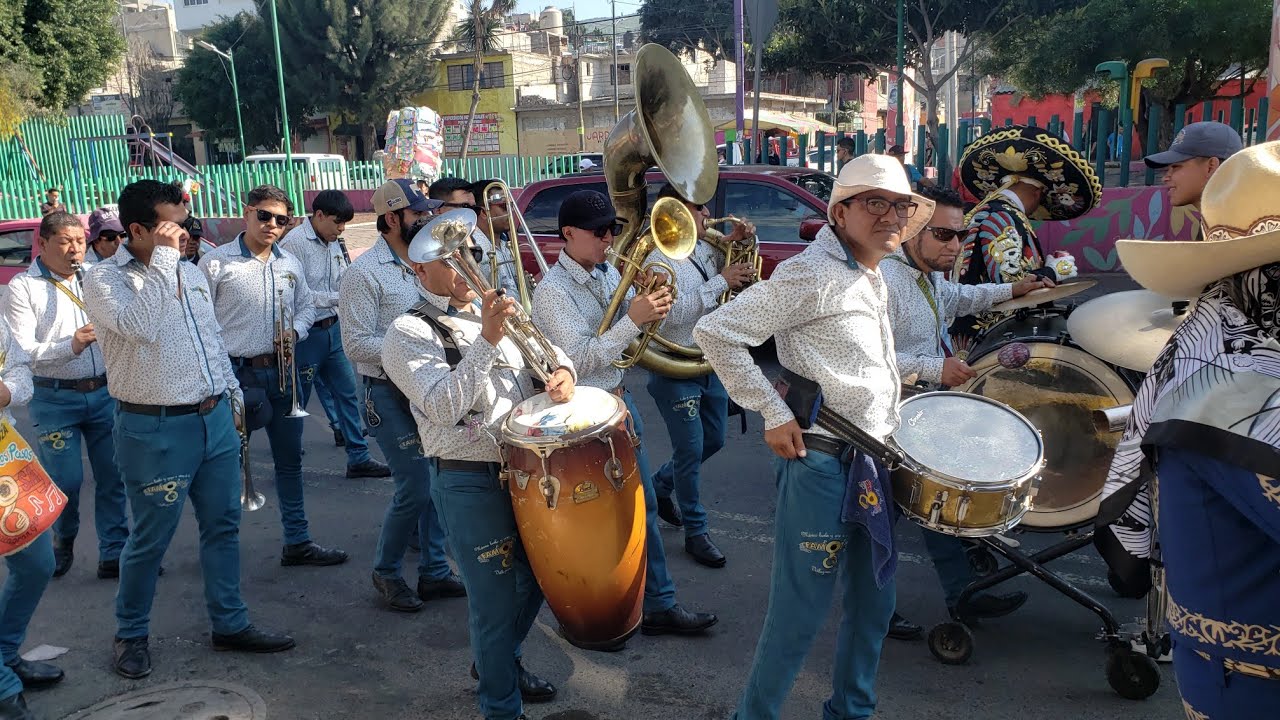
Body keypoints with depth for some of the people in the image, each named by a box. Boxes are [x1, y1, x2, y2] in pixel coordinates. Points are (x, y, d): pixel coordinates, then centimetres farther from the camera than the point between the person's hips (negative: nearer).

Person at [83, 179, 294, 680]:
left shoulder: (191, 274, 12)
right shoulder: (105, 279, -10)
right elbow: (139, 325, -30)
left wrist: (232, 391, 18)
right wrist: (162, 260, -23)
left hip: (215, 418, 7)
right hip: (155, 430, -7)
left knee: (223, 526, 13)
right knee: (150, 539, 5)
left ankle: (230, 624, 26)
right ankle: (130, 634, 26)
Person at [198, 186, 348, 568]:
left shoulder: (290, 263, 10)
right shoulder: (216, 262, -6)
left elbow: (307, 305, 19)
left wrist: (296, 330, -3)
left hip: (283, 371, 5)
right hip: (237, 373, -5)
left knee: (290, 460, 11)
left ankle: (298, 541, 22)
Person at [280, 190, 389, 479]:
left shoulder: (333, 243, 9)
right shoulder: (294, 243, -15)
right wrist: (337, 298, -19)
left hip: (333, 328, 7)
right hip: (306, 333, -7)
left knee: (347, 392, 8)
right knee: (296, 401, 5)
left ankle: (358, 458, 14)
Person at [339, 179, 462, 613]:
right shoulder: (365, 273, -12)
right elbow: (356, 345, -18)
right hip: (391, 394, -7)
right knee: (414, 489, -6)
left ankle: (434, 572, 24)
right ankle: (386, 572, 17)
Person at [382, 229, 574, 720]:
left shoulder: (496, 311, 12)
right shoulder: (408, 333, -10)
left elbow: (548, 351, 12)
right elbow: (446, 407, -23)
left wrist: (561, 371, -12)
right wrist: (486, 340, -30)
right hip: (471, 482, -7)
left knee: (536, 577, 23)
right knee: (497, 600, 3)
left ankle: (501, 660, 49)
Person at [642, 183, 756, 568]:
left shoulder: (706, 250, 7)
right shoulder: (660, 261, -16)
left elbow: (740, 266, 22)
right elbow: (674, 312, -28)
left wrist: (738, 239, 2)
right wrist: (721, 281, -25)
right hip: (676, 372, -8)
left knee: (713, 440, 19)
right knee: (691, 451, -1)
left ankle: (660, 485, 41)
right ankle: (695, 532, 14)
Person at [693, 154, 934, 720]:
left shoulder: (873, 278, 12)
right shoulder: (812, 275, -16)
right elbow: (715, 332, -19)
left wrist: (886, 443, 14)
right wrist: (774, 413, -19)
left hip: (873, 463, 9)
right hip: (822, 466, -9)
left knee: (874, 603, 20)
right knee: (799, 615, 1)